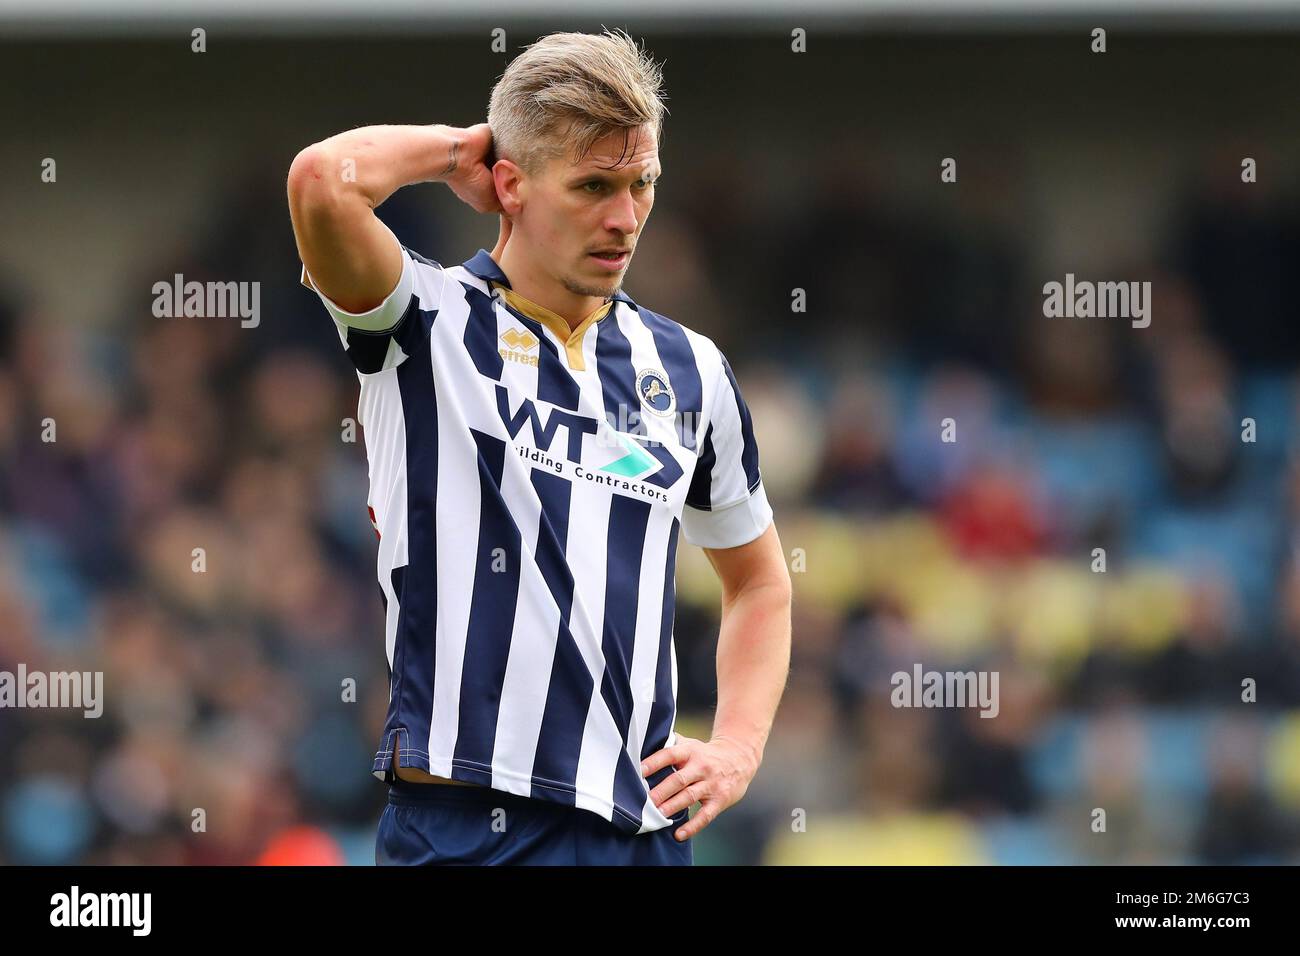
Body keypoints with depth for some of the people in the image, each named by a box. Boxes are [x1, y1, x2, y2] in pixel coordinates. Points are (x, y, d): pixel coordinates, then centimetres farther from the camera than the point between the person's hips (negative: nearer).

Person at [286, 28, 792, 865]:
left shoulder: (689, 370, 13)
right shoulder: (426, 325, 0)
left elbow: (760, 581, 26)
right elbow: (323, 181, -20)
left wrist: (737, 750, 10)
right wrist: (456, 149, -1)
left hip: (640, 827, 4)